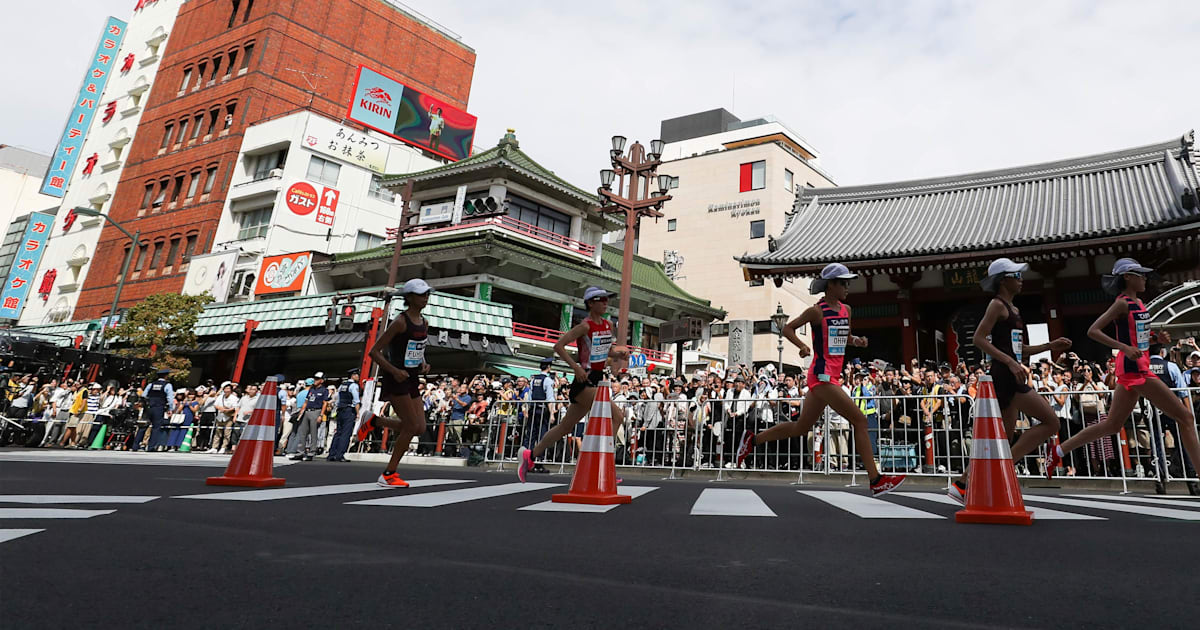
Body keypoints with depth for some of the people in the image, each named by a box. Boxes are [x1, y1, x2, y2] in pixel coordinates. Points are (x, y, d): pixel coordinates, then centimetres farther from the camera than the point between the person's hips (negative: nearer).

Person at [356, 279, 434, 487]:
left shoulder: (424, 323, 9)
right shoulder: (400, 322, -14)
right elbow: (374, 351, -14)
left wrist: (423, 364, 5)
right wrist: (394, 371, -23)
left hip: (412, 380, 8)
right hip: (395, 380, -8)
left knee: (419, 428, 4)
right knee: (412, 427, -7)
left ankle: (375, 421, 25)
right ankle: (388, 475, 7)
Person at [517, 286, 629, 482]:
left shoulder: (608, 325, 10)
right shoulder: (585, 326, -13)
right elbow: (558, 346, -14)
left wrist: (617, 354, 4)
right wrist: (576, 367, -22)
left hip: (597, 381, 8)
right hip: (584, 380, -8)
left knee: (566, 426, 16)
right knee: (617, 416, -18)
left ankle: (529, 455, 31)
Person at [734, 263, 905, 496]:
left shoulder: (846, 309, 13)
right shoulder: (816, 311, -8)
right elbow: (788, 328, -1)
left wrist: (857, 341, 3)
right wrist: (802, 346, -17)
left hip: (833, 377, 9)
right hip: (822, 375, -9)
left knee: (800, 428, 15)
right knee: (860, 420, -9)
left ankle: (752, 440, 26)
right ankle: (876, 481, -1)